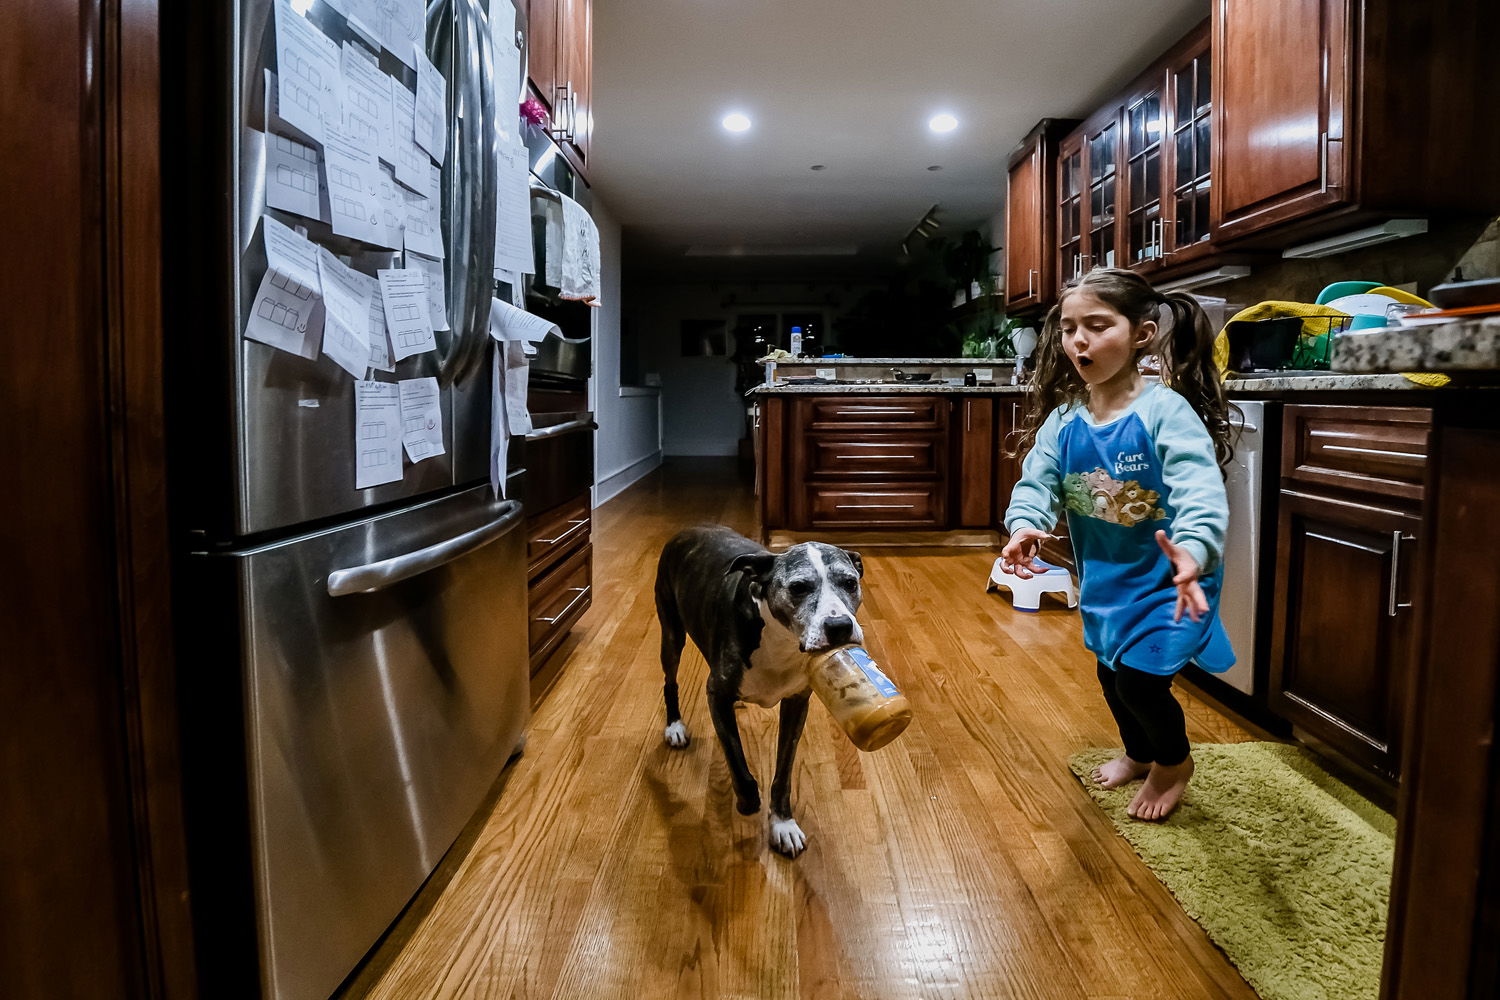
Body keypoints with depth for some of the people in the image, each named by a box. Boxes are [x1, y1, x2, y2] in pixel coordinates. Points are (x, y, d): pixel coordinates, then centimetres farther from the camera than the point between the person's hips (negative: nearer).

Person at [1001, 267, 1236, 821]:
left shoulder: (1166, 411, -24)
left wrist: (1191, 551, -52)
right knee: (1110, 672, 21)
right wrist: (1024, 526, -34)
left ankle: (1175, 763, 27)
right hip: (1102, 573, 6)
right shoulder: (1063, 420, -8)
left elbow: (1200, 489, -34)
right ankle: (1138, 754, 52)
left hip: (1165, 575, -6)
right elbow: (1037, 479, -12)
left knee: (1140, 679, -8)